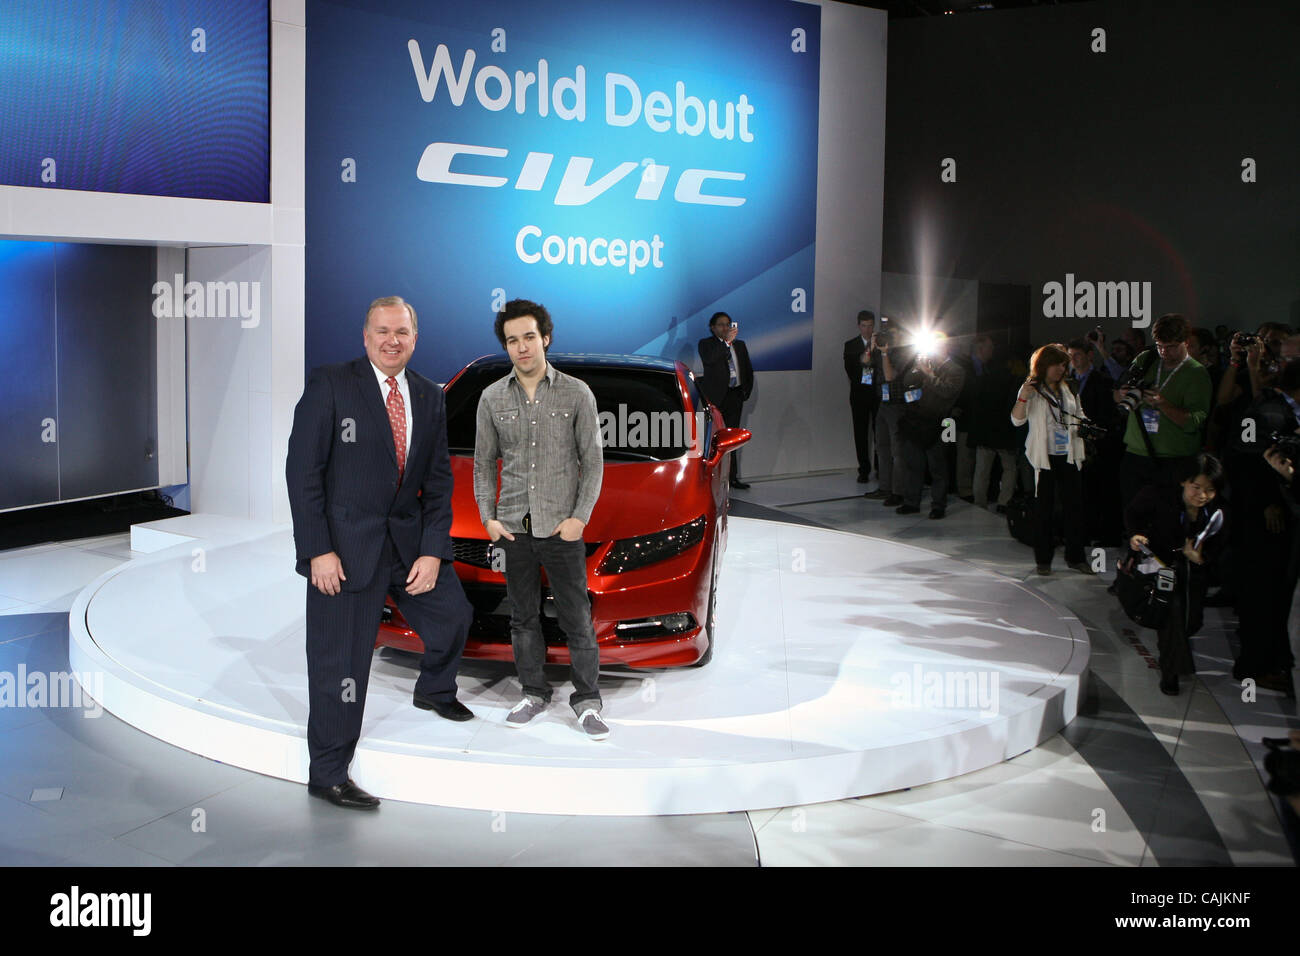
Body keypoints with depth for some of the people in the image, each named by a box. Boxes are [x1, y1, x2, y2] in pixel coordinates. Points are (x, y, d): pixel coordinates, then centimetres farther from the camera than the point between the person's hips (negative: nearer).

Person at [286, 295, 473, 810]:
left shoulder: (430, 397, 6)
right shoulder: (329, 385, -9)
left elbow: (438, 481, 8)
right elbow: (303, 471, -12)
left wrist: (433, 551, -2)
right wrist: (318, 551, -17)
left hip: (409, 538, 6)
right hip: (346, 545, -5)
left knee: (453, 615, 16)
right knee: (340, 661, -2)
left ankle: (434, 690, 47)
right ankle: (327, 774, 12)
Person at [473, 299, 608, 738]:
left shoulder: (576, 394, 0)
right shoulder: (492, 398, 6)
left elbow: (593, 462, 0)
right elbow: (483, 464, 12)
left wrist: (579, 517, -8)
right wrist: (488, 517, 1)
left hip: (562, 528, -2)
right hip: (513, 528, 3)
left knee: (576, 619, 1)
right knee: (523, 618, 11)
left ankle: (587, 701, 11)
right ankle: (534, 694, 24)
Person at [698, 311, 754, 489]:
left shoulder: (740, 345, 18)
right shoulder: (706, 344, 2)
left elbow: (748, 370, 22)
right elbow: (709, 359, -20)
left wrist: (746, 392, 10)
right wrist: (727, 341, -22)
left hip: (735, 396, 5)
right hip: (715, 397, -5)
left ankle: (732, 477, 11)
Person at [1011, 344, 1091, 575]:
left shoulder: (1068, 389, 14)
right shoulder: (1033, 389, -2)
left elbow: (1079, 416, 26)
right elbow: (1017, 420, -14)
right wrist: (1023, 398, -30)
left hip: (1068, 455, 5)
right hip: (1044, 456, -5)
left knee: (1074, 504, 3)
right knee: (1044, 507, 0)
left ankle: (1075, 556, 14)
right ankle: (1043, 559, 8)